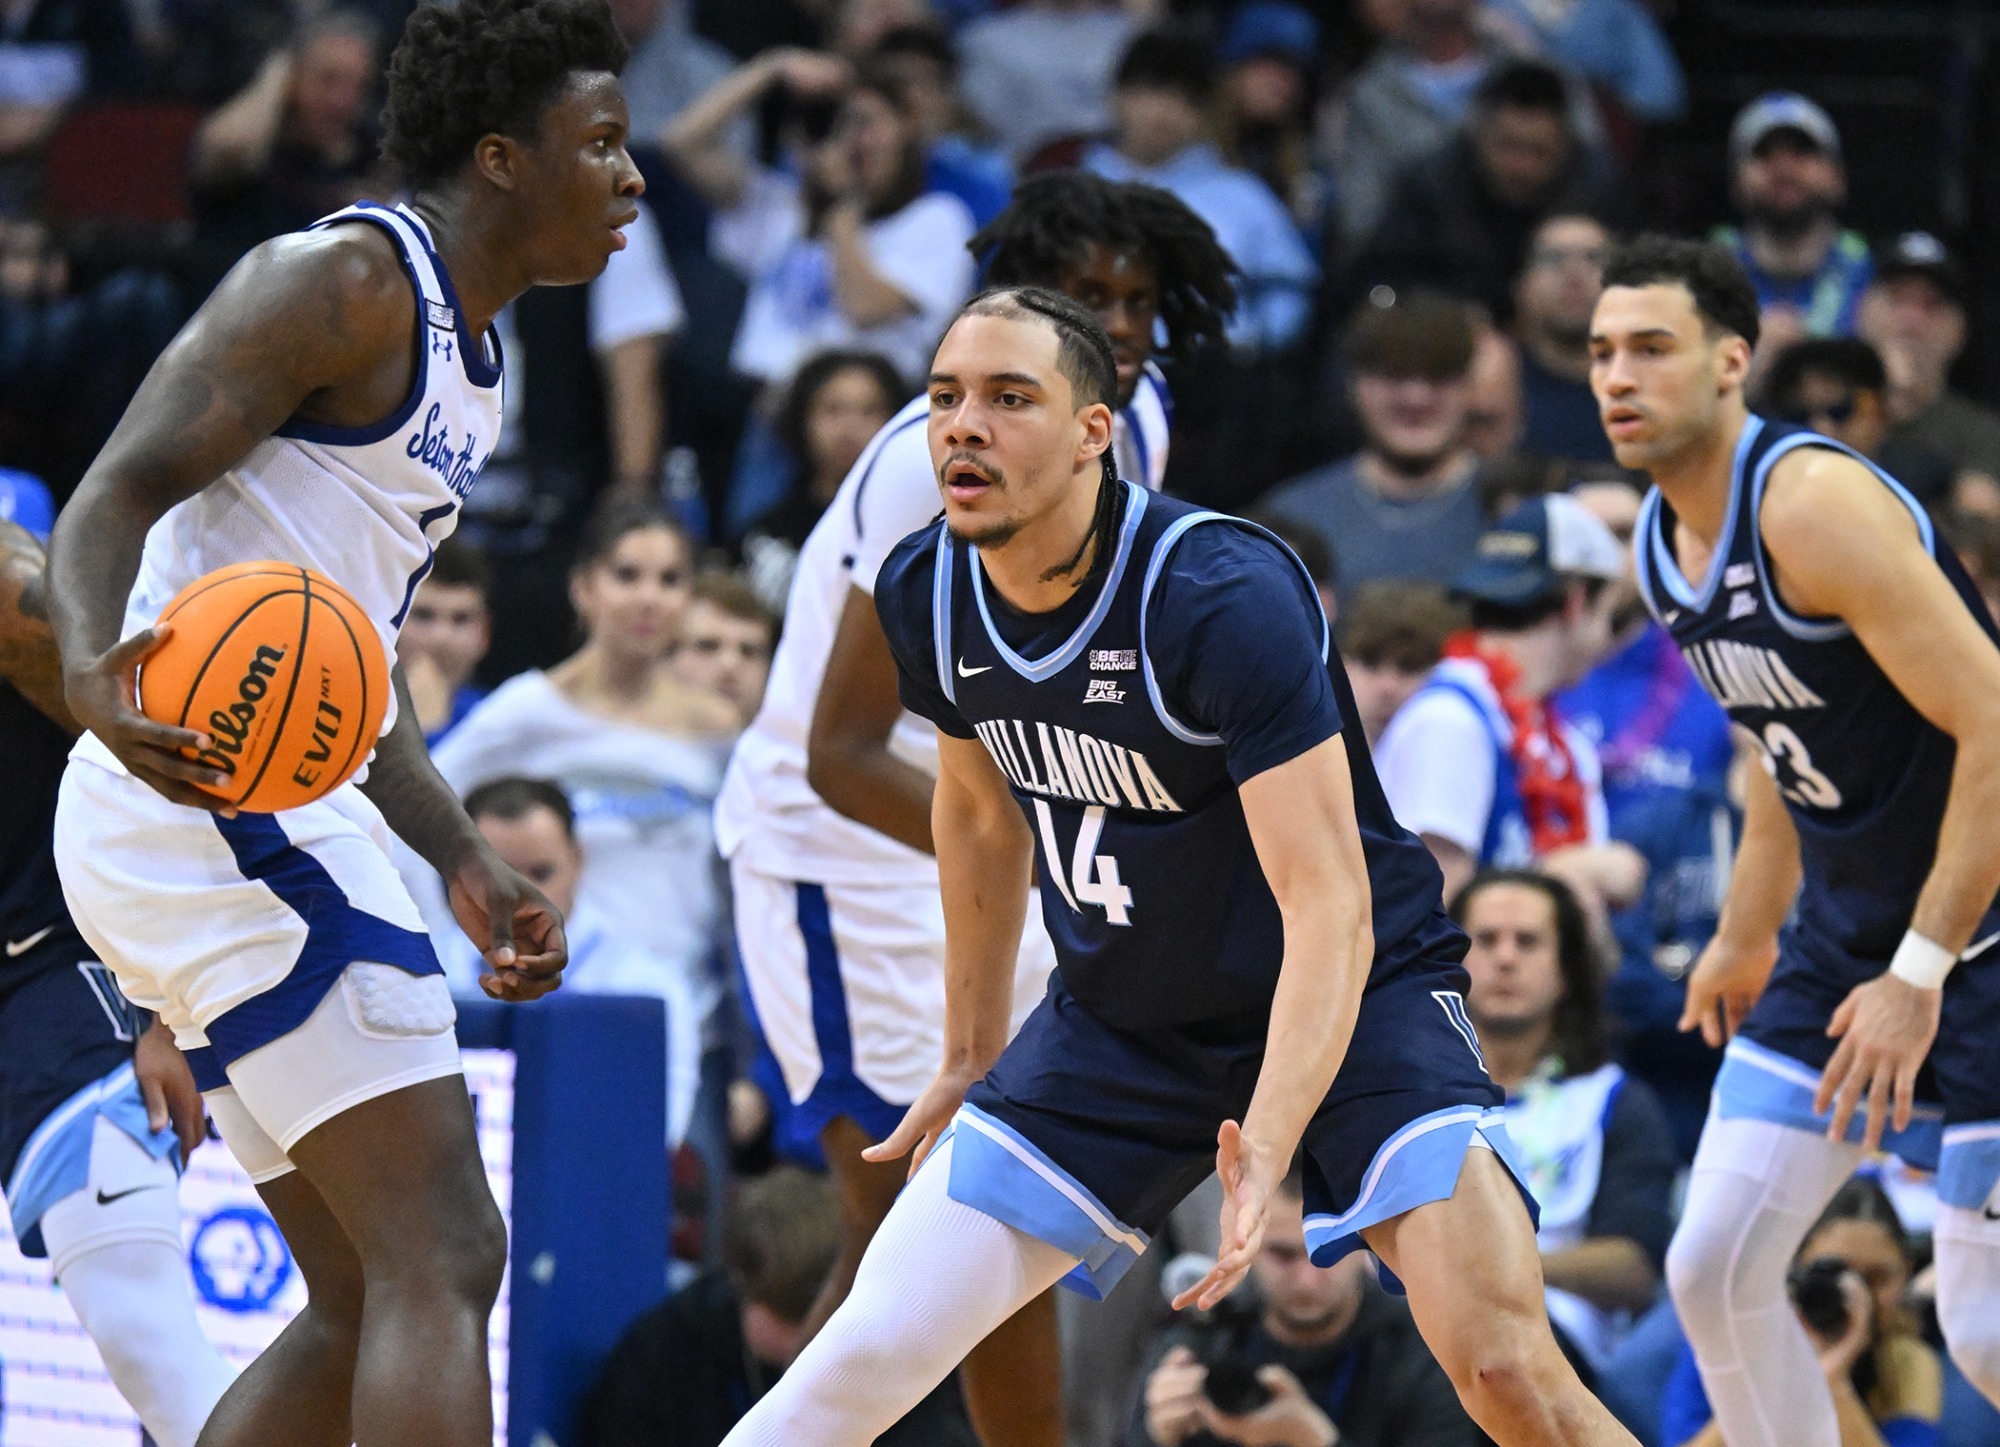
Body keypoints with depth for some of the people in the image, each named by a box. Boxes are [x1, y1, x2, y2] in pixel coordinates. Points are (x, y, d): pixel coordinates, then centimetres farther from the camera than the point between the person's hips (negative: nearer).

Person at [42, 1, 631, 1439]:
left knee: (366, 1300, 12)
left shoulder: (470, 365, 21)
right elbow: (117, 492, -18)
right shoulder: (345, 282, -9)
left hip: (277, 817, 11)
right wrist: (96, 671, -37)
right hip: (216, 796, -11)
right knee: (443, 1259, -16)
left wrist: (467, 865, 26)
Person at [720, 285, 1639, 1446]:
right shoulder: (926, 597, -8)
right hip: (1120, 1020, 5)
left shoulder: (1220, 597, -28)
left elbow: (1329, 908, -33)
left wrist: (1266, 1148, -46)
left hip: (1350, 998, -5)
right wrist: (970, 1061, 20)